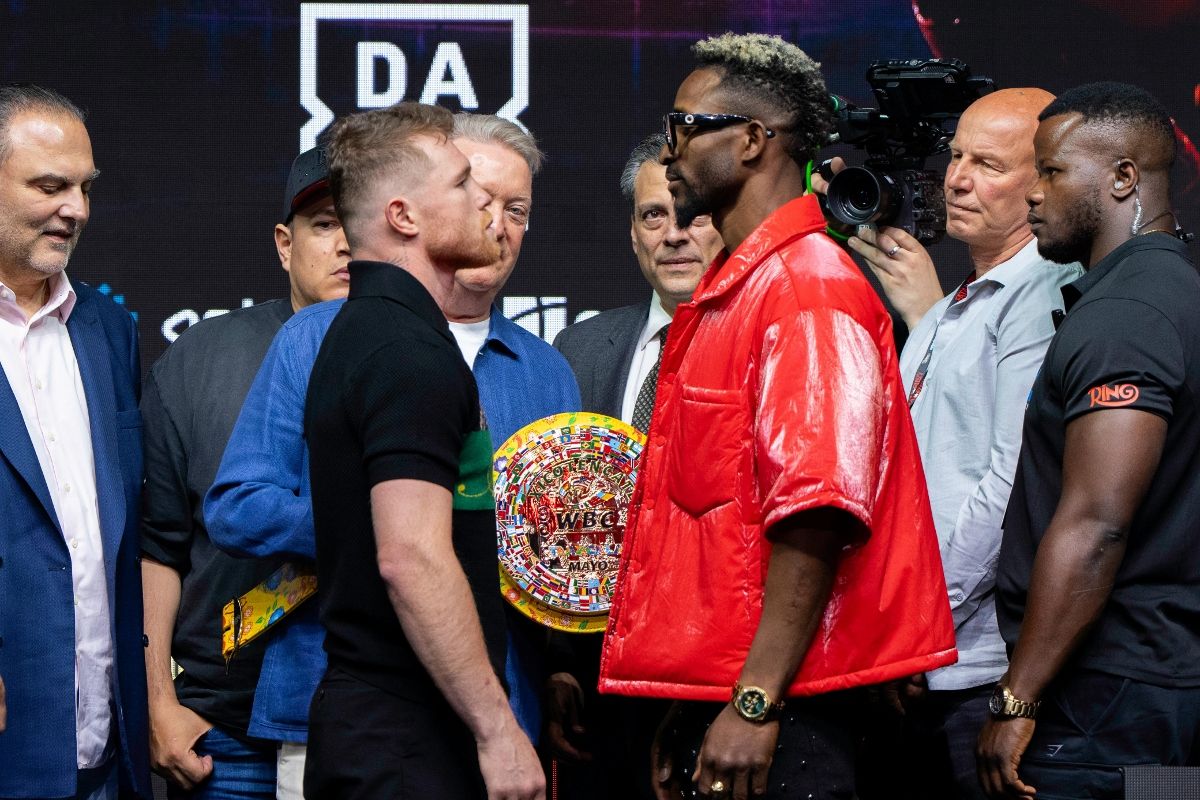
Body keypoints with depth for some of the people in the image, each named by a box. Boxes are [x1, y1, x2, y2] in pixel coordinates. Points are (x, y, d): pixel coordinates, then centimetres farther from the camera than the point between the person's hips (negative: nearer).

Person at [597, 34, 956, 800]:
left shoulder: (809, 290, -12)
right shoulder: (721, 296, 18)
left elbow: (817, 517, -21)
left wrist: (754, 705, -24)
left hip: (776, 713, -9)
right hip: (712, 700, 9)